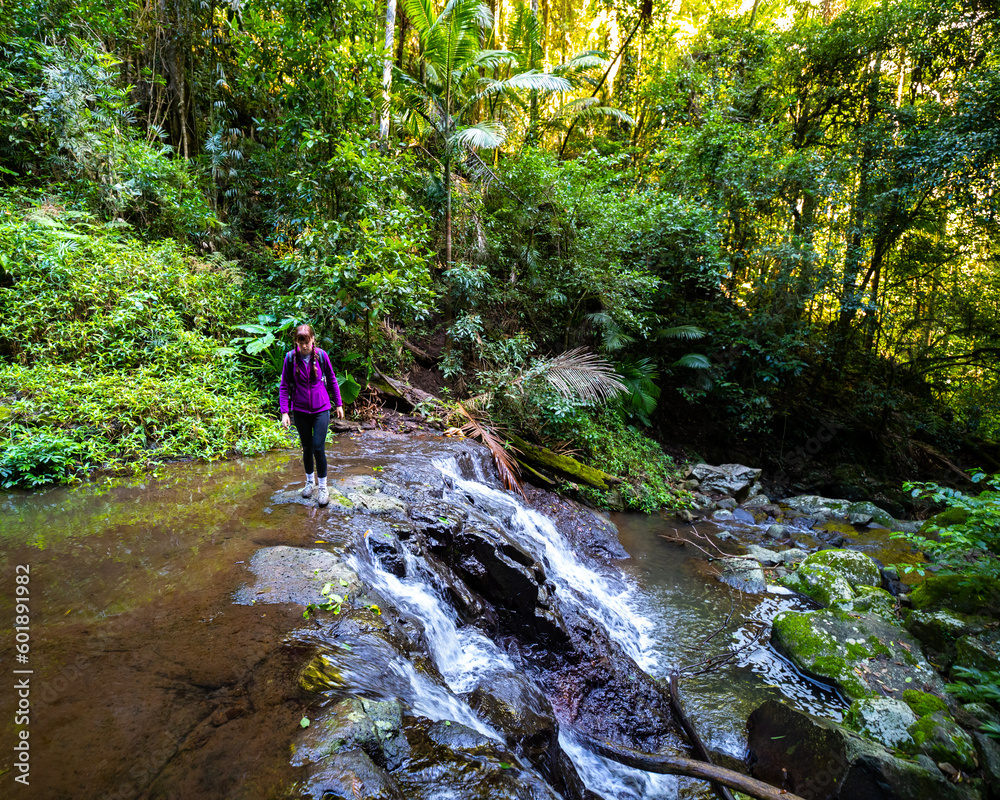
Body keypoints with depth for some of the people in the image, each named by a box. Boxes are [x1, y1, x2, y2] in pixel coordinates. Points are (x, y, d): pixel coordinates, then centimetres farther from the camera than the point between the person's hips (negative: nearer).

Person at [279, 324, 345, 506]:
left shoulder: (321, 355, -8)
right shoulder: (290, 357, -8)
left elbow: (332, 380, 4)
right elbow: (284, 386, -2)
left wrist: (338, 404, 7)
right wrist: (284, 412, -8)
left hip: (321, 409, -1)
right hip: (300, 411, 1)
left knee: (318, 448, -6)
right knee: (306, 447, 13)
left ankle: (323, 486, 12)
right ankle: (310, 481, 36)